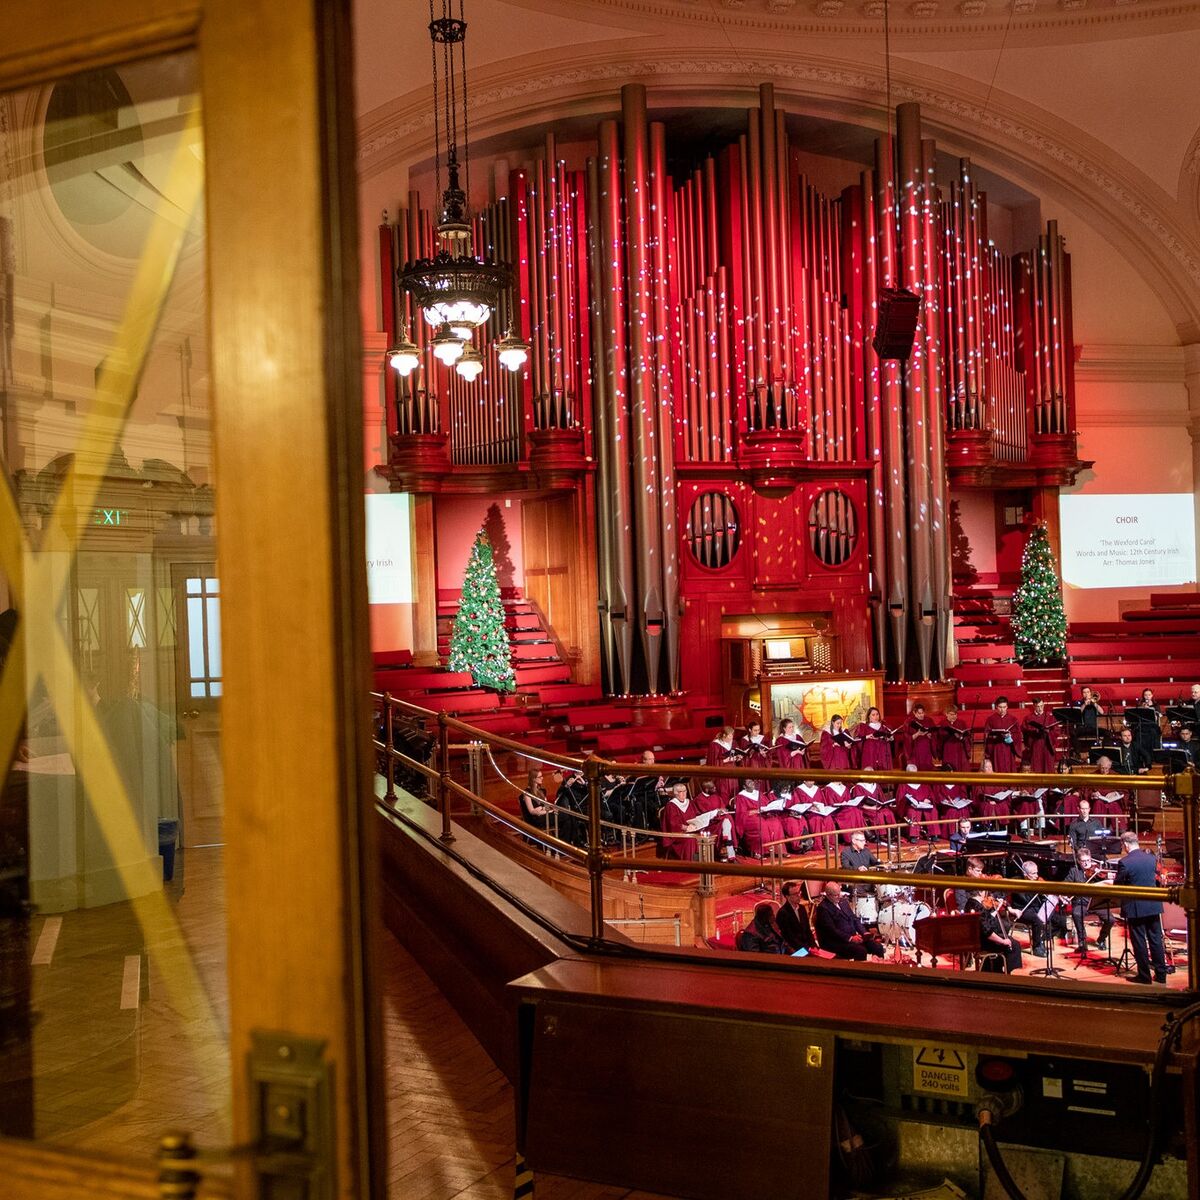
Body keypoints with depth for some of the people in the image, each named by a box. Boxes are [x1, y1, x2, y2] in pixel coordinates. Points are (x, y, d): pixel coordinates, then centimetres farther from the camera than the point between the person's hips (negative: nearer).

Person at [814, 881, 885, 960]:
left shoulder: (843, 901, 13)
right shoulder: (823, 908, -12)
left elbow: (854, 919, 16)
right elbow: (831, 930, -18)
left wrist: (864, 933, 0)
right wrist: (850, 938, -23)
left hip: (853, 937, 8)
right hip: (836, 943, -8)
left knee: (878, 947, -7)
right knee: (861, 951, -30)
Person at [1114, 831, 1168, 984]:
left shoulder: (1124, 863, -17)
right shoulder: (1151, 858, 0)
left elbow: (1117, 886, -9)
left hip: (1135, 908, -5)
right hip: (1153, 905, 5)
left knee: (1139, 942, 5)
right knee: (1156, 940, 13)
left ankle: (1144, 976, 10)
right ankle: (1161, 974, 19)